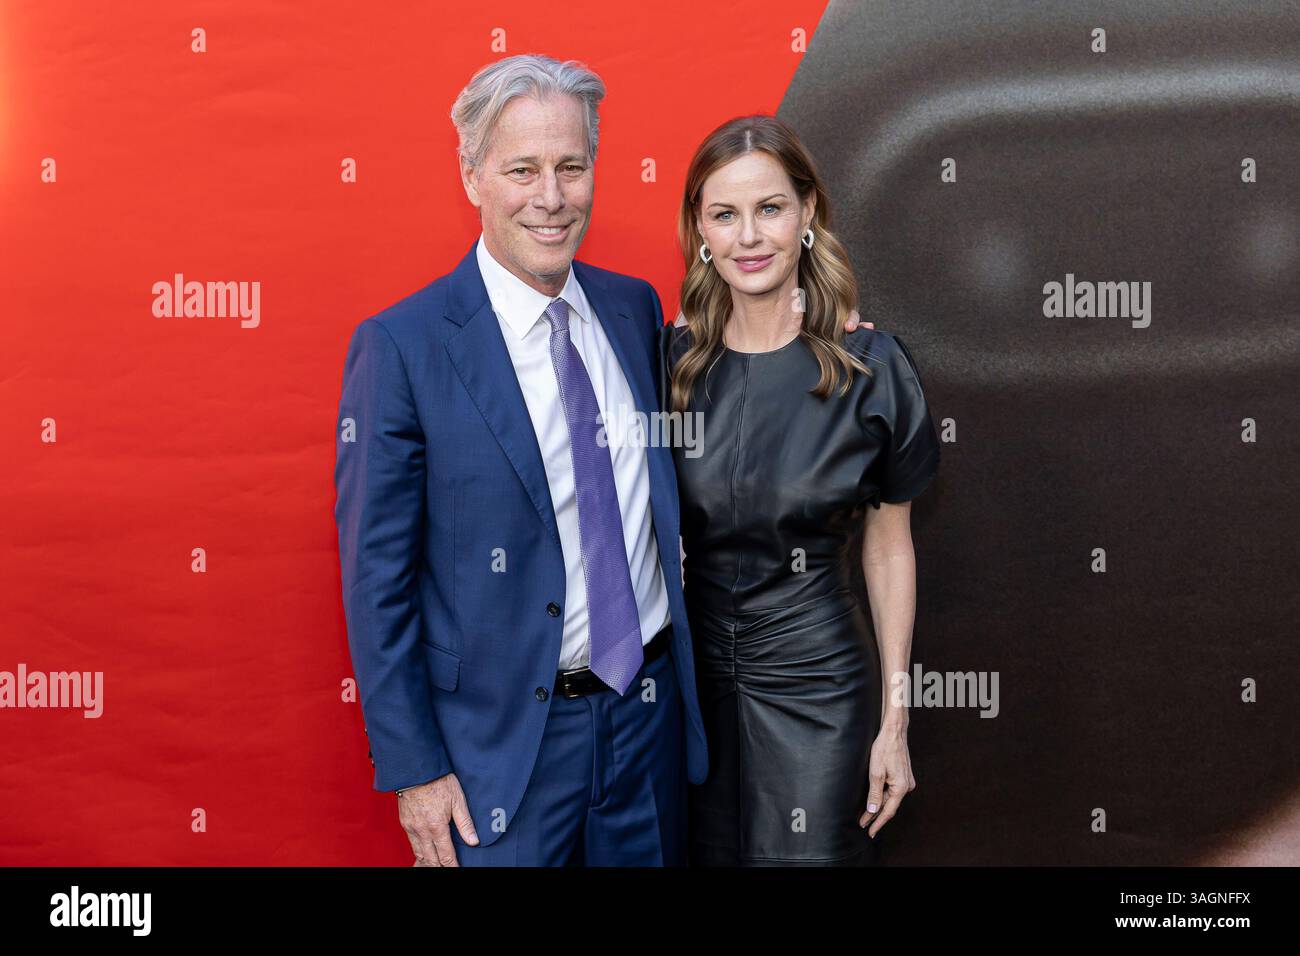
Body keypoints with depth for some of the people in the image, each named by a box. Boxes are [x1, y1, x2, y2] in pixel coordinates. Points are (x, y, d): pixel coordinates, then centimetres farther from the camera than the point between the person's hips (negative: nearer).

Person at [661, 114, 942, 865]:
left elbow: (889, 548, -2)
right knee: (706, 854, 17)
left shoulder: (873, 367, -9)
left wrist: (895, 721, -2)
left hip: (815, 683, -2)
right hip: (690, 672, 2)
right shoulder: (669, 362, -4)